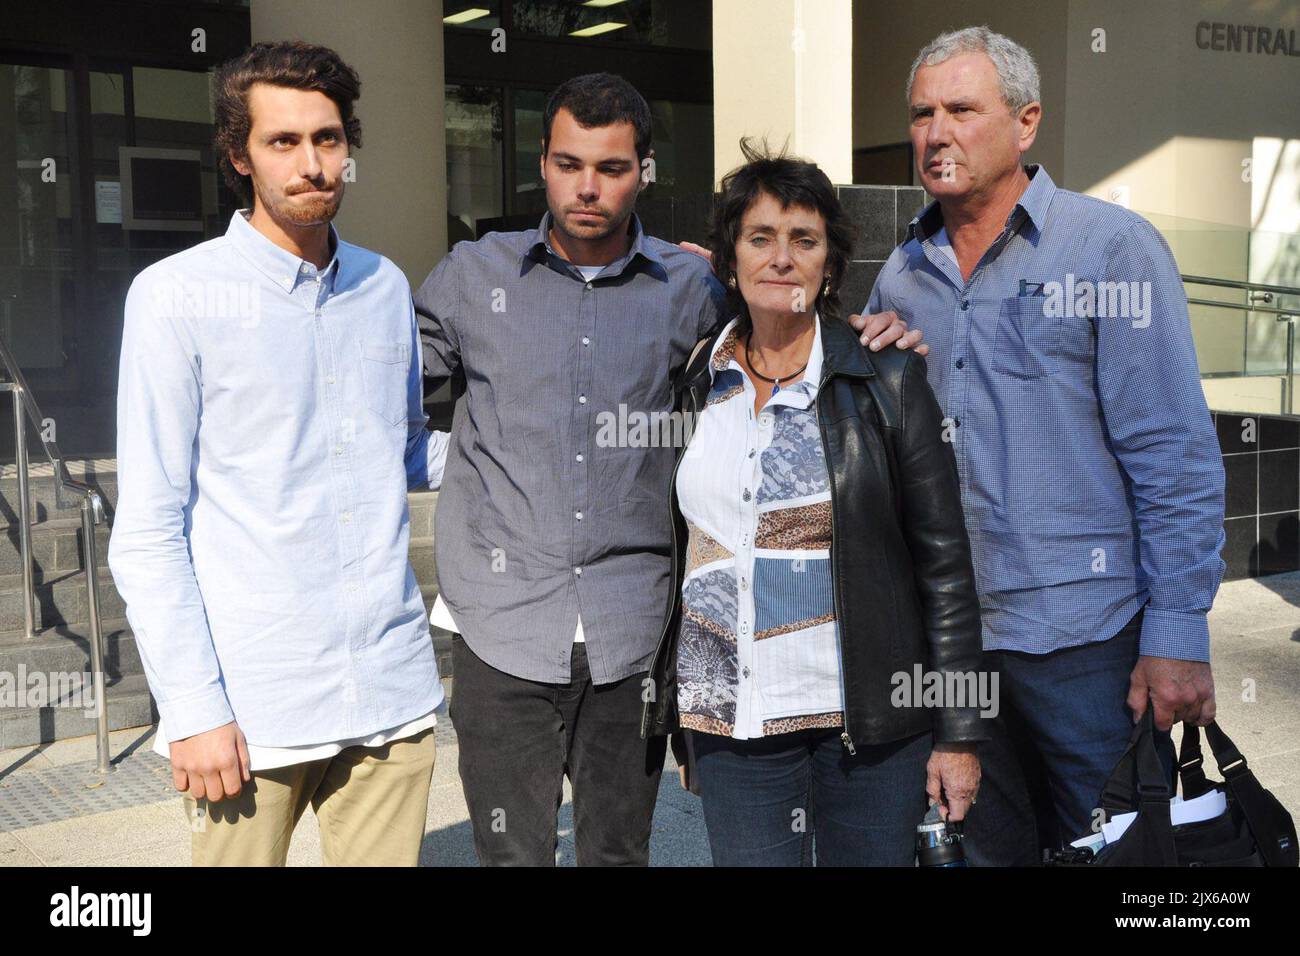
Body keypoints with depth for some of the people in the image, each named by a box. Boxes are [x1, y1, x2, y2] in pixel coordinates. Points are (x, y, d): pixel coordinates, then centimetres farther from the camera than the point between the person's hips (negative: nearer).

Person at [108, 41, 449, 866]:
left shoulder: (386, 287, 9)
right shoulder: (177, 296, -6)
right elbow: (147, 531, -7)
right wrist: (194, 709, -11)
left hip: (392, 695, 5)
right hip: (252, 707, -4)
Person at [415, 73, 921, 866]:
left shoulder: (688, 288, 6)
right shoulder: (473, 278, 6)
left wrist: (875, 332, -3)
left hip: (630, 630, 1)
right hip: (505, 624, -1)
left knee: (620, 850, 12)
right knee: (513, 853, 3)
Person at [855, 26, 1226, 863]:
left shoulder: (1113, 247, -6)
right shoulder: (903, 275, 9)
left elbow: (1175, 459, -9)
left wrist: (1177, 635, -13)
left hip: (1080, 637, -4)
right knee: (985, 848, 17)